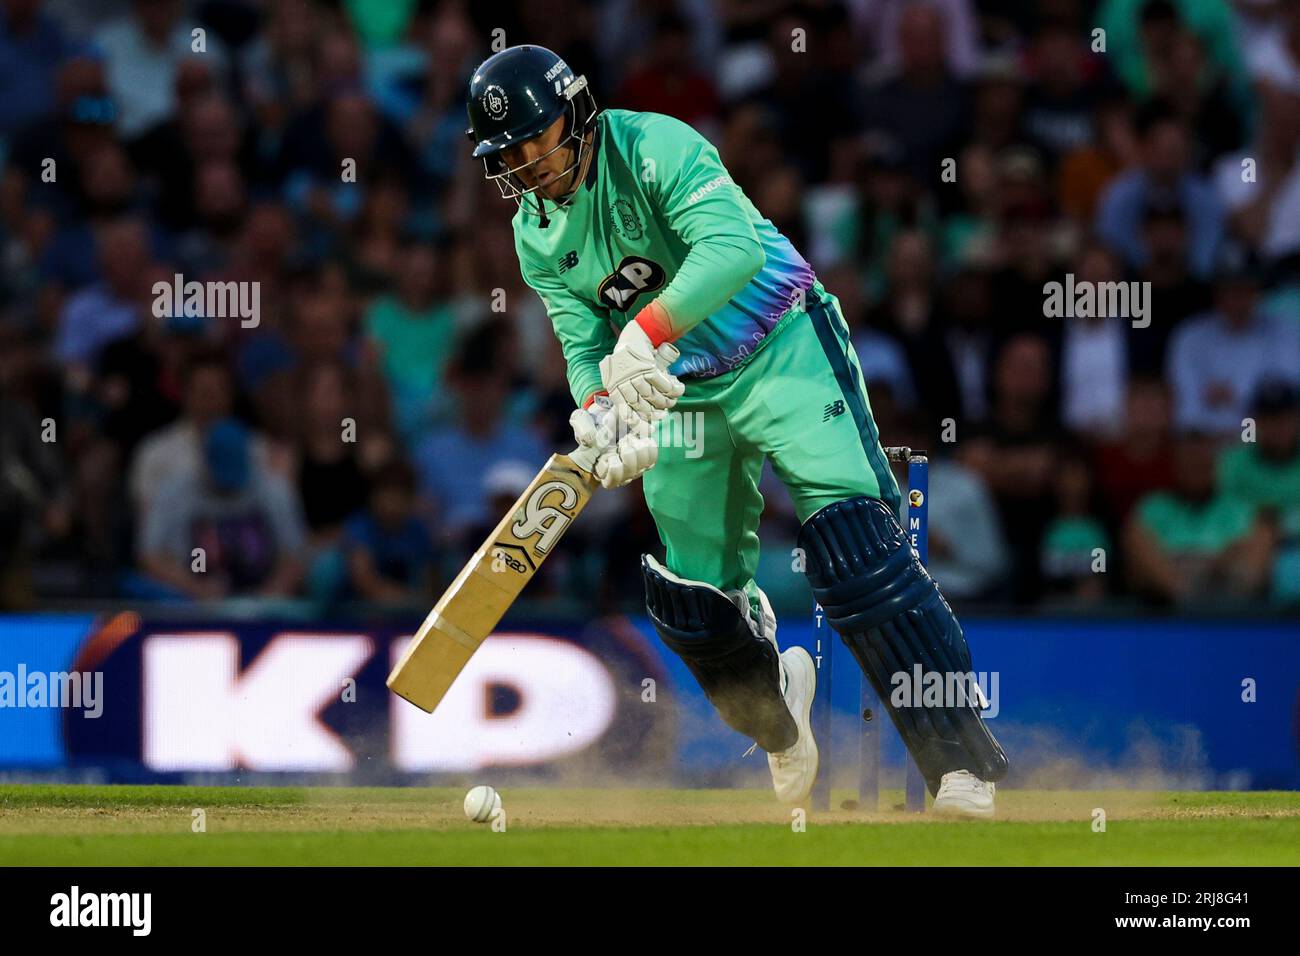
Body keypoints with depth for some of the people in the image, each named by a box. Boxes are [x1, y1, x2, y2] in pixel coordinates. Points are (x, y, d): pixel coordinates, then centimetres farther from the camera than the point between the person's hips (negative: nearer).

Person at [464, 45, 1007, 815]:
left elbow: (734, 246, -35)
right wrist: (602, 419, -24)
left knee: (854, 544, -22)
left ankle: (962, 757, -23)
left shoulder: (652, 147, -19)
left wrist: (646, 336, -46)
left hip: (780, 353, -7)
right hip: (682, 397, 7)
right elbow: (584, 344, -1)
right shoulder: (536, 236, 2)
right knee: (693, 599, 3)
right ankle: (777, 711, 37)